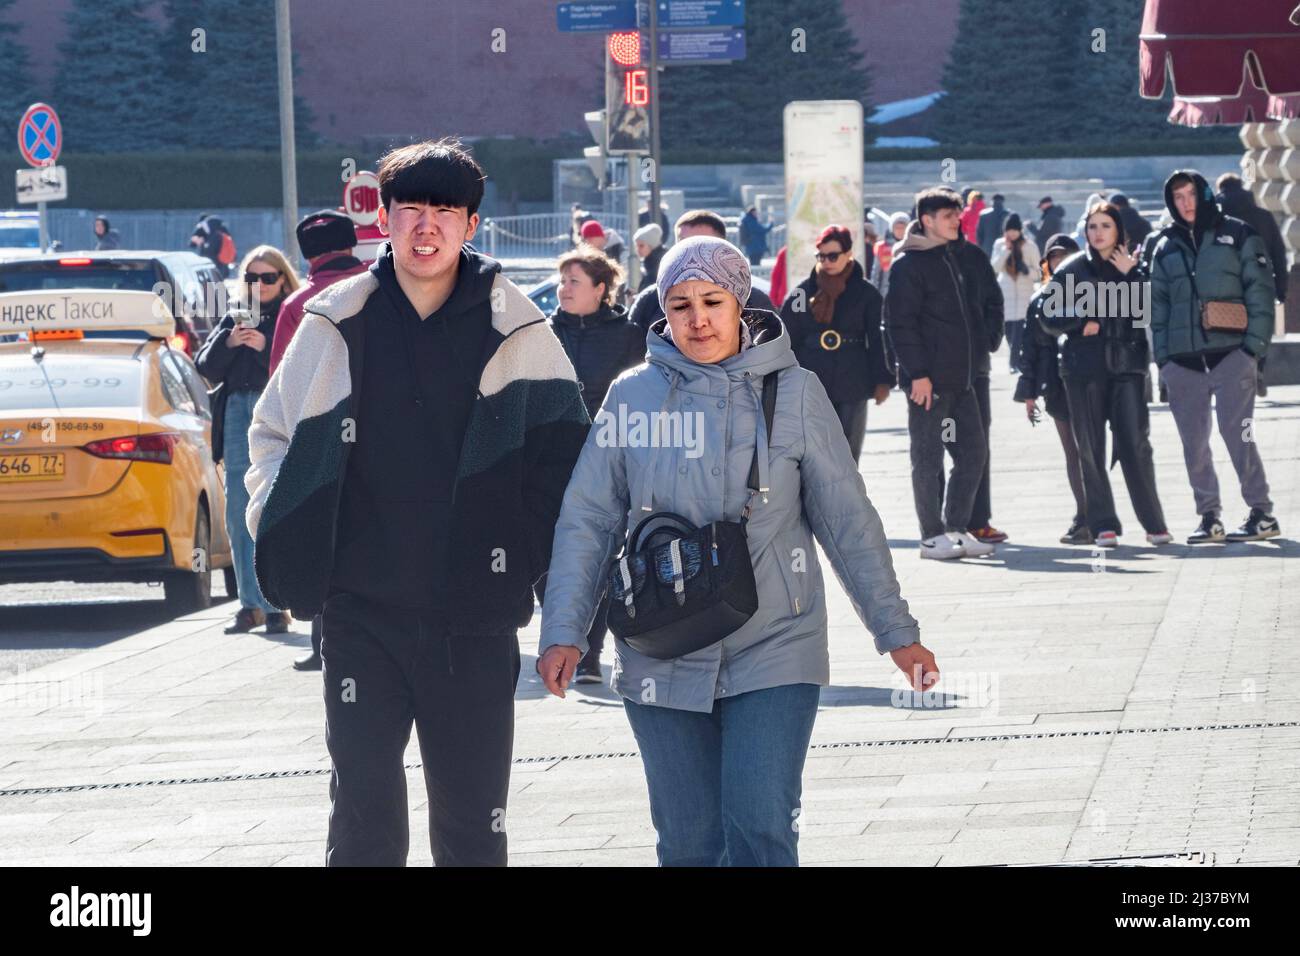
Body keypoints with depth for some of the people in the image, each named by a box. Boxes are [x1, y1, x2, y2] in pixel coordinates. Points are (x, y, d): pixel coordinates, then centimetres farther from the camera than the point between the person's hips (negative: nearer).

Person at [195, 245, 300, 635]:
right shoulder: (233, 318, 18)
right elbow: (207, 368, 13)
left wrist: (265, 349, -18)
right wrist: (228, 342, -4)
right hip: (238, 411, 6)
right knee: (239, 514, 5)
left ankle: (275, 605, -3)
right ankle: (251, 604, 10)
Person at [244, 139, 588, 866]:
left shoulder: (515, 329, 0)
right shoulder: (337, 325, 2)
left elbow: (563, 449, 8)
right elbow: (275, 434, 13)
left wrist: (528, 554, 0)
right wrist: (284, 540, 3)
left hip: (475, 617, 0)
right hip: (362, 613, 0)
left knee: (474, 820, 7)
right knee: (364, 813, -2)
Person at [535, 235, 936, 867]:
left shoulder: (794, 394, 0)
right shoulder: (633, 396, 2)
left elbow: (849, 522, 4)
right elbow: (587, 522, 4)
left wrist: (897, 633, 4)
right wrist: (564, 633, -4)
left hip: (774, 654, -1)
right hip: (662, 664, 2)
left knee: (761, 831, -13)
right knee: (687, 842, 5)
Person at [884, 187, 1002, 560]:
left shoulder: (970, 256, 10)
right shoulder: (908, 264, -10)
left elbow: (992, 302, 22)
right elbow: (900, 322, -13)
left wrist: (989, 341, 9)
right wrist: (917, 373, -17)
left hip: (963, 375, 7)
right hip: (928, 378, -7)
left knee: (974, 451, 8)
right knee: (928, 457, 0)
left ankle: (957, 528, 18)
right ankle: (932, 536, 5)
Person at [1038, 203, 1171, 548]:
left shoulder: (1134, 267, 8)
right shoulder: (1072, 269, 7)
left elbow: (1148, 312, -3)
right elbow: (1047, 316, 5)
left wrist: (1130, 275, -11)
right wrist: (1080, 324, -10)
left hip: (1127, 364, 0)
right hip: (1084, 367, 1)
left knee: (1135, 443, -7)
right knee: (1090, 447, 0)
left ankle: (1154, 523, -2)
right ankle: (1103, 524, 5)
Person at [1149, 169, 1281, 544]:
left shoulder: (1237, 235, 3)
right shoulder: (1166, 247, 14)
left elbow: (1260, 291, -1)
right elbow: (1158, 305, 15)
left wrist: (1255, 344, -10)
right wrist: (1162, 356, 6)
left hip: (1230, 353, -4)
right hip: (1182, 358, 4)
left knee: (1236, 431, -11)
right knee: (1193, 442, 3)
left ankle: (1262, 513, -6)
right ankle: (1209, 517, 9)